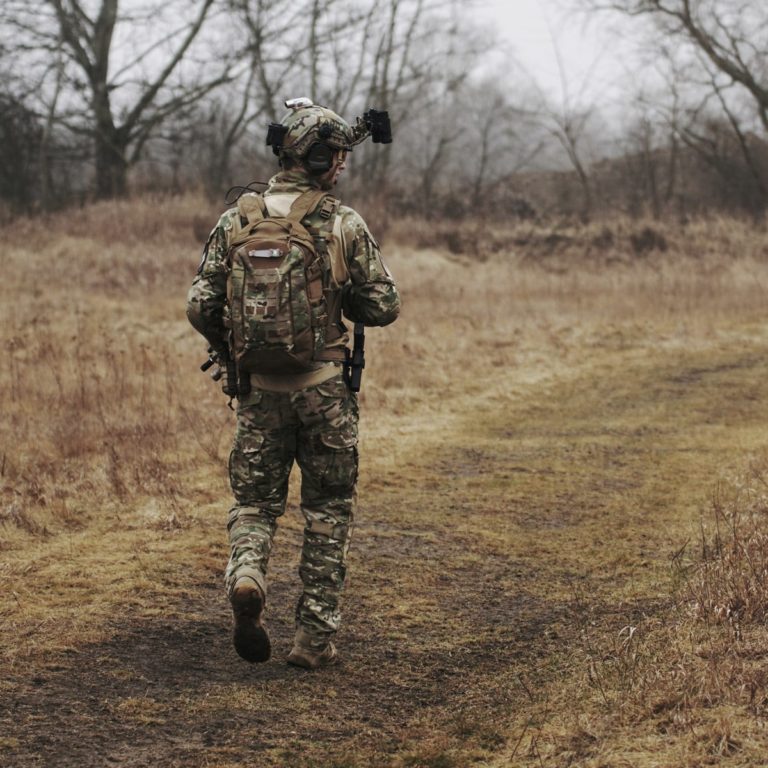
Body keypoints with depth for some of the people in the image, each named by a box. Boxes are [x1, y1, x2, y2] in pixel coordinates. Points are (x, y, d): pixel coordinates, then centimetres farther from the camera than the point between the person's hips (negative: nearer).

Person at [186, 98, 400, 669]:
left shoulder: (237, 220, 0)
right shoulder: (344, 225, -8)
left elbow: (201, 306, -1)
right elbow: (383, 307, -5)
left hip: (259, 387, 2)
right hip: (325, 387, -2)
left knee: (255, 499, 16)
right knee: (329, 511, 11)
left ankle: (246, 572, -15)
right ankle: (315, 637, 11)